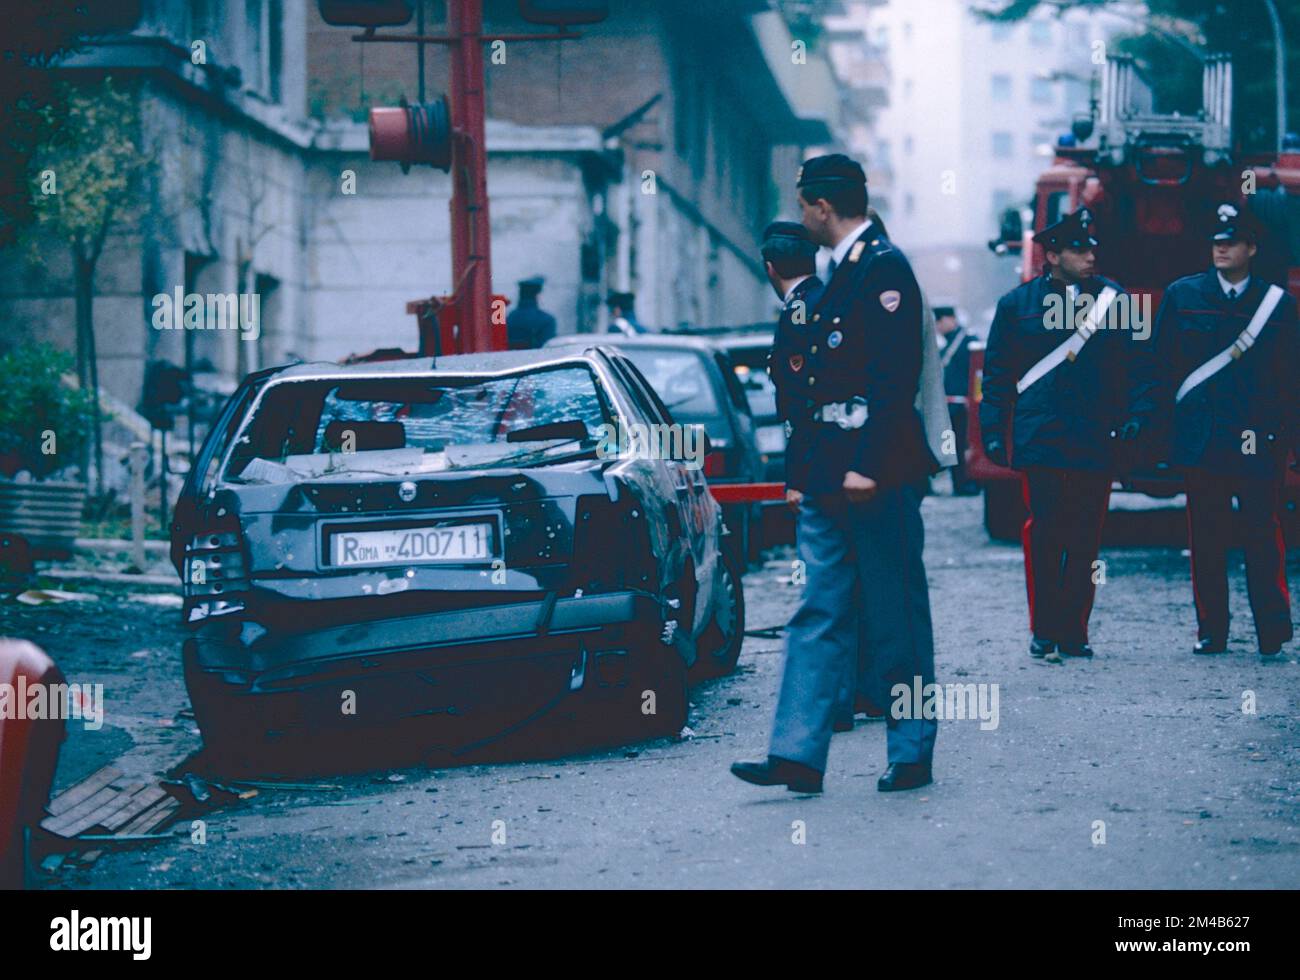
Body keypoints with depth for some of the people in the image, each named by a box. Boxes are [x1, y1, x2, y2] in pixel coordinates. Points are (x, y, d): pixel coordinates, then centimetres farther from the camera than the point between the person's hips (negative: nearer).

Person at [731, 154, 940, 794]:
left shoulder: (884, 268, -10)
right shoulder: (842, 273, 18)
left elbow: (894, 377, -18)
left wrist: (868, 467, -22)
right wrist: (807, 473, 16)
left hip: (875, 479, -9)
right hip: (830, 478, 9)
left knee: (895, 620, 1)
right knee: (820, 614, 3)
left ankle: (911, 754, 10)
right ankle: (797, 755, 1)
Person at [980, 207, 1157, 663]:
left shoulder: (1115, 300, 9)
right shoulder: (1018, 304, 6)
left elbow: (1139, 364, 11)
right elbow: (997, 373, 9)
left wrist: (1137, 415, -3)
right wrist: (993, 432, 4)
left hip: (1095, 440, 2)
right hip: (1039, 439, -2)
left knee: (1085, 540, 3)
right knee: (1045, 534, -8)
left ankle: (1074, 632, 12)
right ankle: (1044, 633, -1)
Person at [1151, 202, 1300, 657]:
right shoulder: (1182, 295, 8)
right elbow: (1162, 363, 10)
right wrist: (1172, 413, 3)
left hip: (1257, 441, -1)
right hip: (1201, 439, 1)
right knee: (1206, 538, 3)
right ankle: (1211, 631, 10)